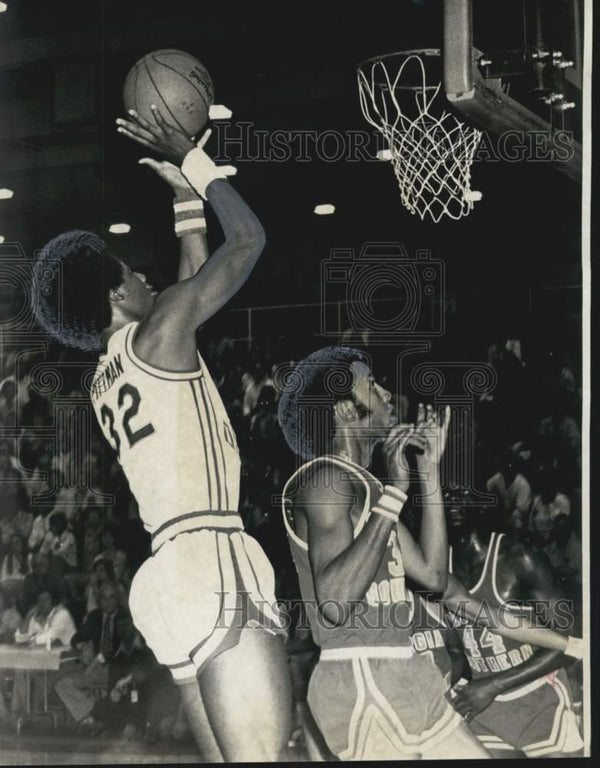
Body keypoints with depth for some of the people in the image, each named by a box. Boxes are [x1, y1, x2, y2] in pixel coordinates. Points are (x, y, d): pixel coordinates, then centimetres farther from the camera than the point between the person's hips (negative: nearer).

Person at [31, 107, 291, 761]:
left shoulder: (105, 380, 22)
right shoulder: (153, 334, -2)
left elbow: (192, 288, 35)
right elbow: (248, 238, 0)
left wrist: (185, 199, 36)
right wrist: (191, 160, 12)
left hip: (173, 573, 10)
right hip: (214, 566, -9)